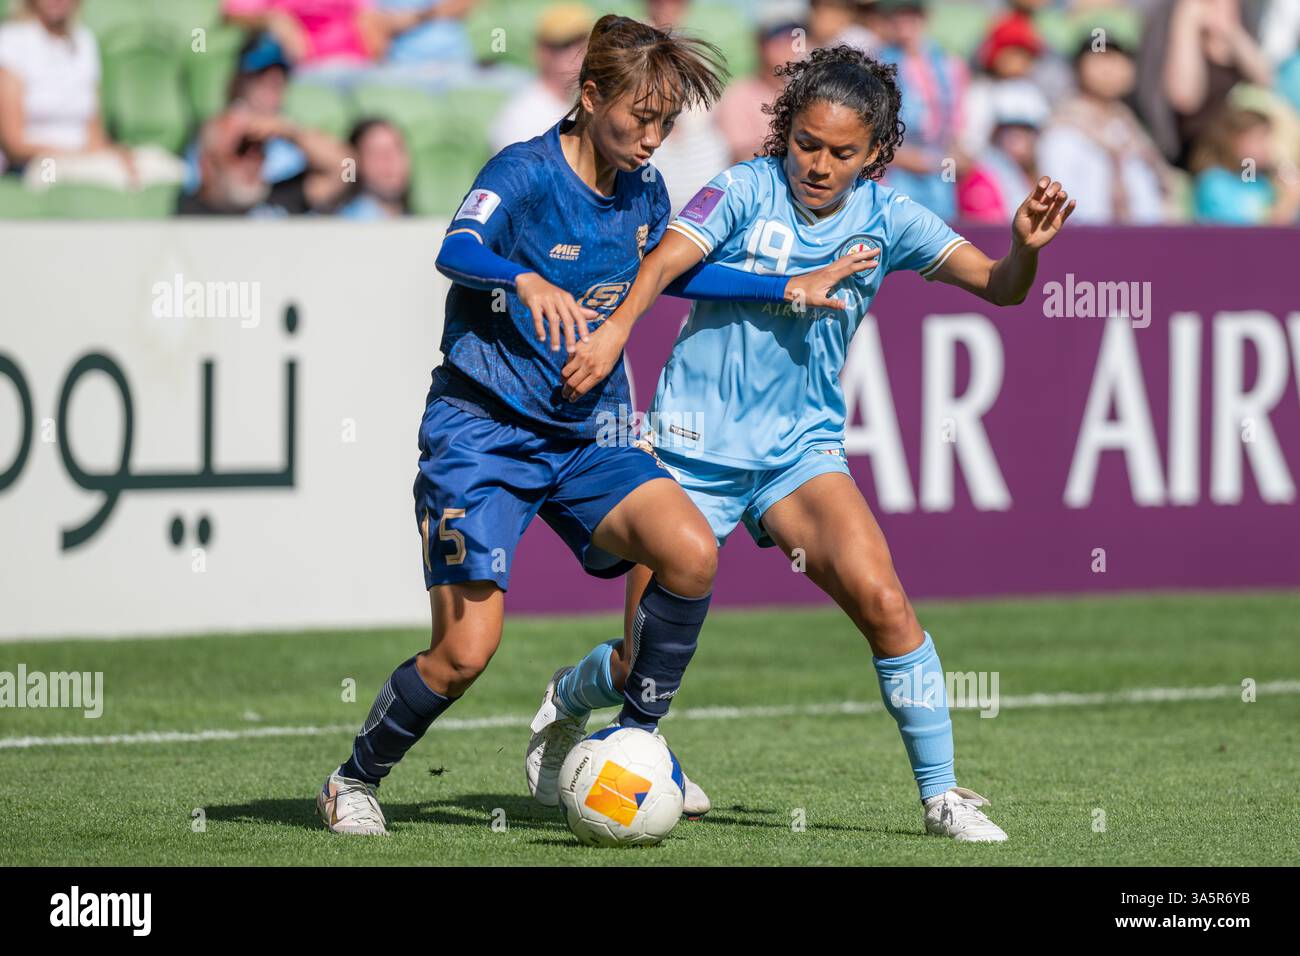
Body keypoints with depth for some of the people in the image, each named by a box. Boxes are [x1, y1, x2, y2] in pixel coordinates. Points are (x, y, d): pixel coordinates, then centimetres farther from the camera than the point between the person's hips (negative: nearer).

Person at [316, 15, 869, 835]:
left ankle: (639, 737, -1)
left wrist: (789, 290, 22)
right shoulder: (526, 172, -15)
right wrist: (528, 282, -54)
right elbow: (457, 251, -34)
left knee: (690, 552, -21)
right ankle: (354, 781, 12)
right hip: (482, 430, -6)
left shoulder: (643, 192, 6)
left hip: (587, 437, 6)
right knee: (465, 652, -13)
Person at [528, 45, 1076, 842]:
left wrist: (1025, 246, -27)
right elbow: (667, 260, -24)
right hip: (695, 446, -2)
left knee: (880, 596, -23)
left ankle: (942, 794, -12)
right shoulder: (747, 191, -10)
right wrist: (618, 326, -43)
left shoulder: (884, 218, -2)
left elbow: (998, 287, -5)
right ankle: (567, 703, 37)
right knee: (645, 665, 0)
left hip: (800, 448, 2)